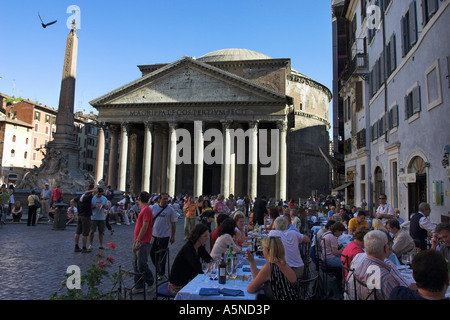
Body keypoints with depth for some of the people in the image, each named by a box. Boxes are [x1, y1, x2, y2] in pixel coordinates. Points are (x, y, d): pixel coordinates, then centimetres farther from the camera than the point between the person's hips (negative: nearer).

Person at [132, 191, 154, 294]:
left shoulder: (146, 210, -15)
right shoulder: (144, 209, 15)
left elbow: (145, 226, -22)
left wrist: (138, 241, -22)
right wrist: (137, 241, 19)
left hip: (143, 243, -10)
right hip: (138, 241, 10)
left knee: (142, 265, -3)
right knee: (136, 265, 14)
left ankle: (150, 283, 12)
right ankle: (138, 285, 23)